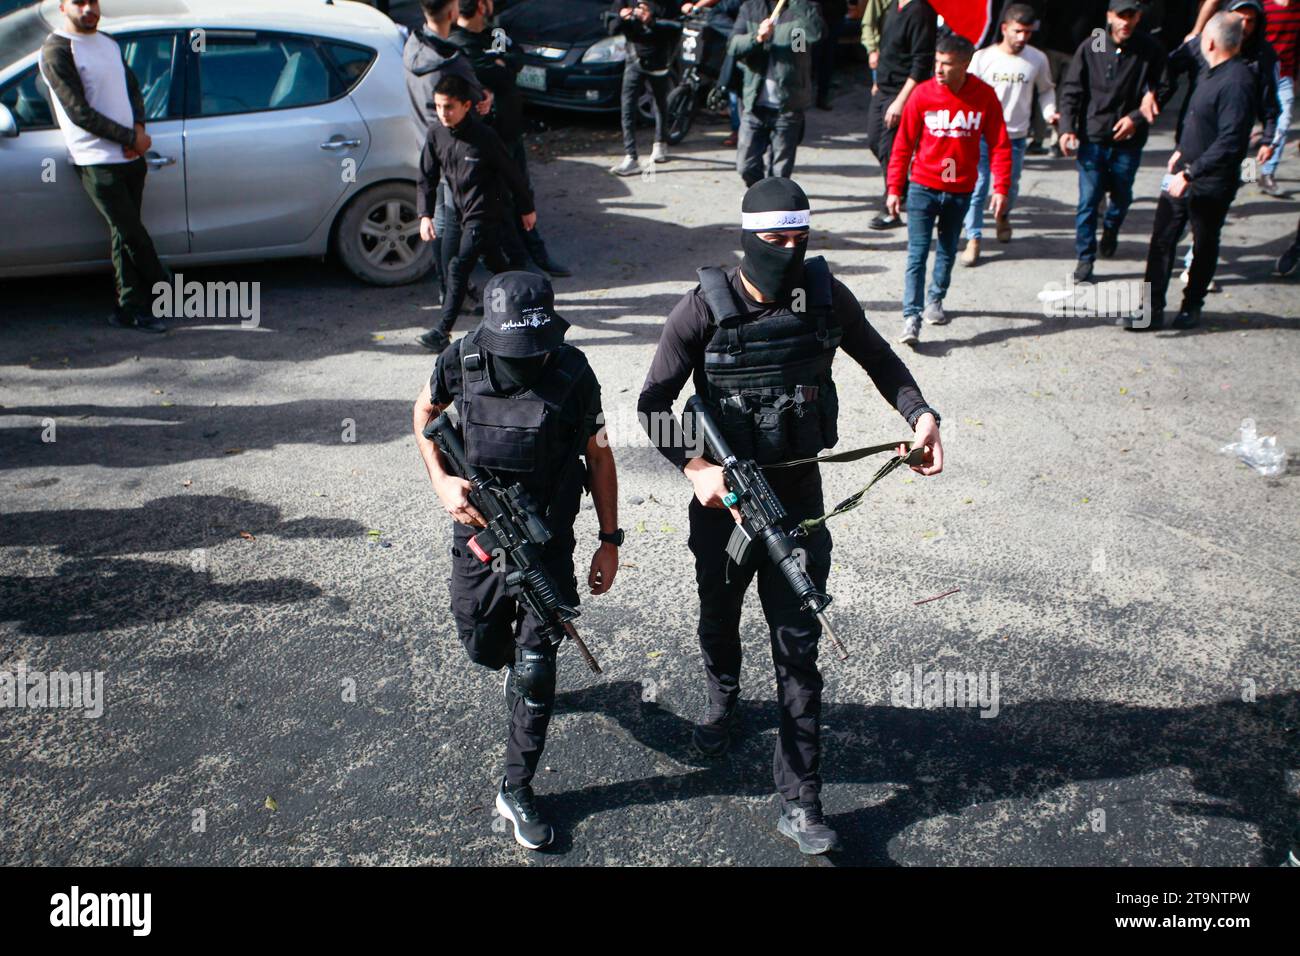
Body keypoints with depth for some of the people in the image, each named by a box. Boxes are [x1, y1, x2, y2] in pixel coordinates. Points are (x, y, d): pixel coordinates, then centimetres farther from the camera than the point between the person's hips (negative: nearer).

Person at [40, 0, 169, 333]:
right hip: (96, 162, -7)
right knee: (132, 233, -6)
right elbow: (79, 112, -15)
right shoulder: (56, 51, -10)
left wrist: (138, 128, -3)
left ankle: (129, 309, 14)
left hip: (131, 156, 7)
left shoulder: (109, 42, 14)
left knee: (125, 233, 9)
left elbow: (133, 87, 17)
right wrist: (131, 137, -15)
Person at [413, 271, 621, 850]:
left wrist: (610, 540, -1)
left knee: (534, 669, -2)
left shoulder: (574, 374, -17)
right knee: (483, 648, 19)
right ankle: (515, 662, 58)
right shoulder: (462, 362, -14)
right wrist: (441, 480, -10)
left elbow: (598, 455, -3)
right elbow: (425, 412, 6)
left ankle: (517, 792, 16)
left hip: (547, 542, -2)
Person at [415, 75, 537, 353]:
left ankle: (443, 332, -12)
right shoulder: (435, 134, -4)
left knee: (459, 267, -14)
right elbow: (426, 178, 2)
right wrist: (424, 215, -9)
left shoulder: (483, 137, -20)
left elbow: (512, 173, -8)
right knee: (494, 261, 23)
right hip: (464, 211, 7)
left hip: (488, 212, -7)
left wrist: (527, 208, 1)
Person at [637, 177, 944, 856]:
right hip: (723, 496, 0)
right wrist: (695, 467, -27)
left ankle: (799, 802, 13)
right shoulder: (705, 310, -16)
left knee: (798, 646, 2)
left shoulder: (826, 296, -8)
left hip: (798, 495, 1)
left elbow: (878, 359, 9)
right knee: (719, 617, 23)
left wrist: (920, 414, -8)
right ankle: (724, 700, 57)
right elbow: (653, 403, -12)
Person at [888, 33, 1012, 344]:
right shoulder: (923, 94, -9)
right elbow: (903, 144, -2)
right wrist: (895, 189, -2)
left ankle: (935, 300, 37)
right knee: (917, 254, -9)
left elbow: (999, 144, -1)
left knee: (947, 251, 16)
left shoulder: (984, 96, -7)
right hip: (923, 186, -2)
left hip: (960, 190, 2)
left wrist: (1001, 188, -7)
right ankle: (911, 318, -10)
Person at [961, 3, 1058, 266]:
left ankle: (1003, 215, 48)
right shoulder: (982, 57, -8)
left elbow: (1046, 90, 12)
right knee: (977, 187, -6)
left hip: (1016, 138, 2)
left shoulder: (1037, 59, -3)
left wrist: (1049, 112, -6)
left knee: (1009, 187, 15)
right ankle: (973, 238, 7)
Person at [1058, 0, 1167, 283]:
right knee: (1088, 201, -1)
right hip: (1092, 139, -1)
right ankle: (1085, 258, 11)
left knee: (1121, 196, 18)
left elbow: (1157, 93, 0)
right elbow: (1071, 90, -3)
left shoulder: (1151, 51, -5)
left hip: (1128, 140, 1)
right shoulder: (1090, 48, -5)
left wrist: (1136, 117, -15)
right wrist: (1067, 127, -13)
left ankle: (1110, 231, 49)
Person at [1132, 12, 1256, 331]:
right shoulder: (1212, 74, 7)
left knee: (1204, 245, 10)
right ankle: (1152, 310, 10)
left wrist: (1190, 173, -27)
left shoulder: (1237, 83, -22)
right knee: (1162, 240, 6)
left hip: (1210, 184, -8)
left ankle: (1192, 306, 26)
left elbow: (1229, 143, -27)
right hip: (1184, 174, 8)